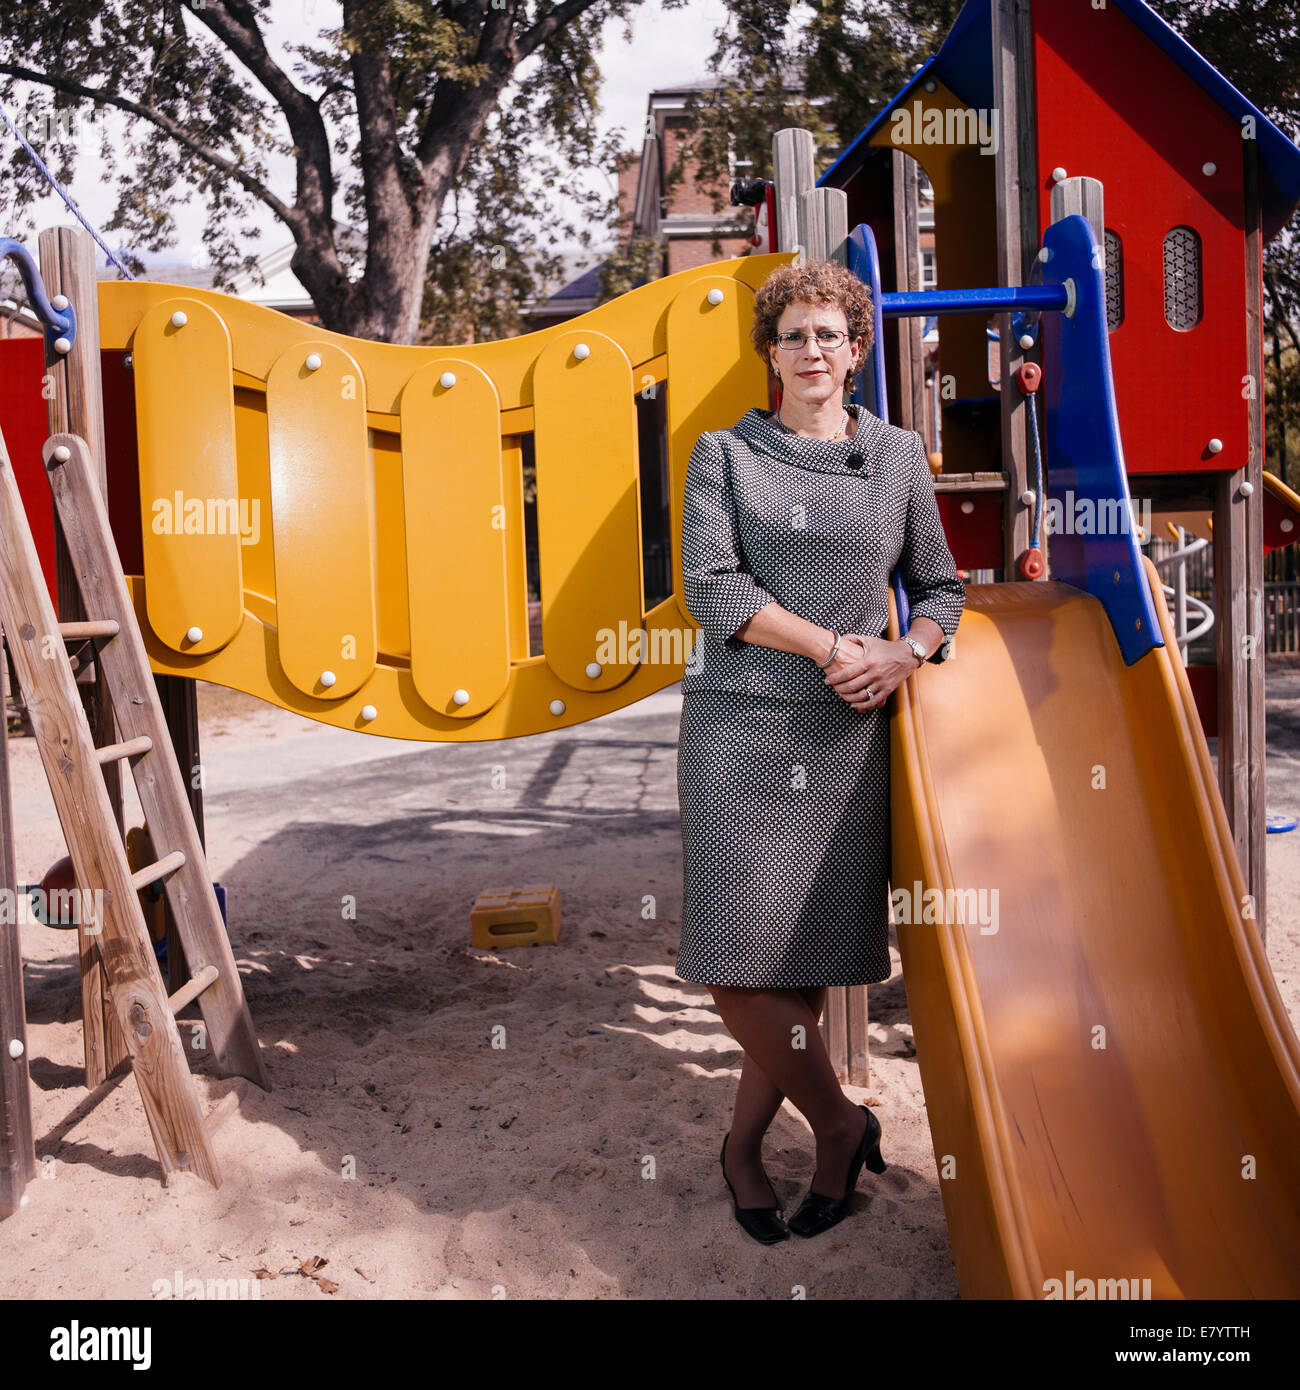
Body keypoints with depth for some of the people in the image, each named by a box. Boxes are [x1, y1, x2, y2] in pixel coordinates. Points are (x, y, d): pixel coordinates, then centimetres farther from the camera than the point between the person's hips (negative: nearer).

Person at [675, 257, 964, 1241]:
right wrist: (832, 646, -11)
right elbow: (712, 587, -5)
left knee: (812, 959, 4)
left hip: (850, 735, 2)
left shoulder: (899, 457, 13)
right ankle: (840, 1123, 18)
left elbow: (942, 589, 17)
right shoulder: (725, 453, 7)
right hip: (739, 726, -1)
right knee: (737, 962, -6)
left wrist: (904, 654, -4)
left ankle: (745, 1144, 25)